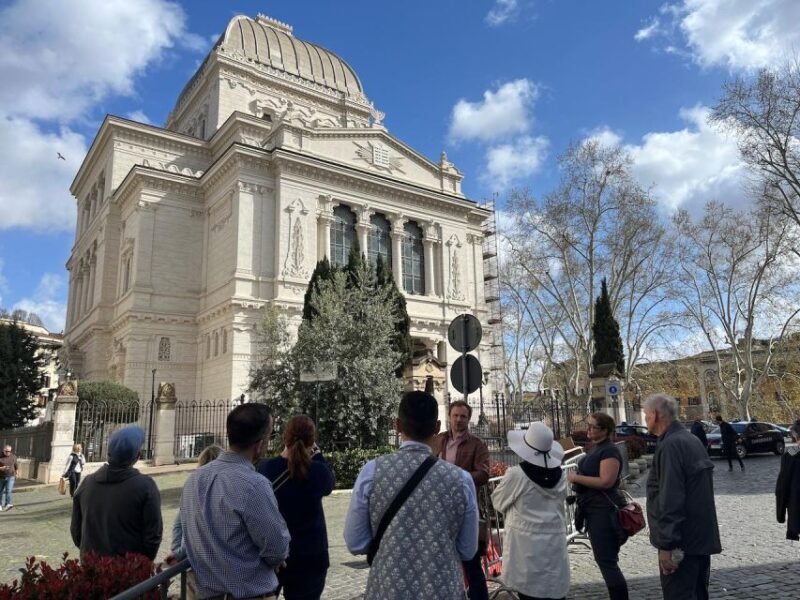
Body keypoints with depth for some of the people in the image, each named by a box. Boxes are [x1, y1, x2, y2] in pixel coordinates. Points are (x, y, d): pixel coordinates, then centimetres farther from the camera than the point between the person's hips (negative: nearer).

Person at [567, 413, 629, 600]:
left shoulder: (609, 450, -17)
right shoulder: (596, 448, 13)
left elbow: (606, 481, -26)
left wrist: (576, 478, -20)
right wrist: (576, 477, 9)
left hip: (604, 511, -10)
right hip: (594, 509, 10)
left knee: (607, 562, -5)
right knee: (604, 560, 18)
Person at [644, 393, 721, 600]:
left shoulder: (670, 445, -20)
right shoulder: (691, 440, 12)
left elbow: (670, 500, -25)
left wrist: (666, 544, -22)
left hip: (682, 542, -10)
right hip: (701, 537, 10)